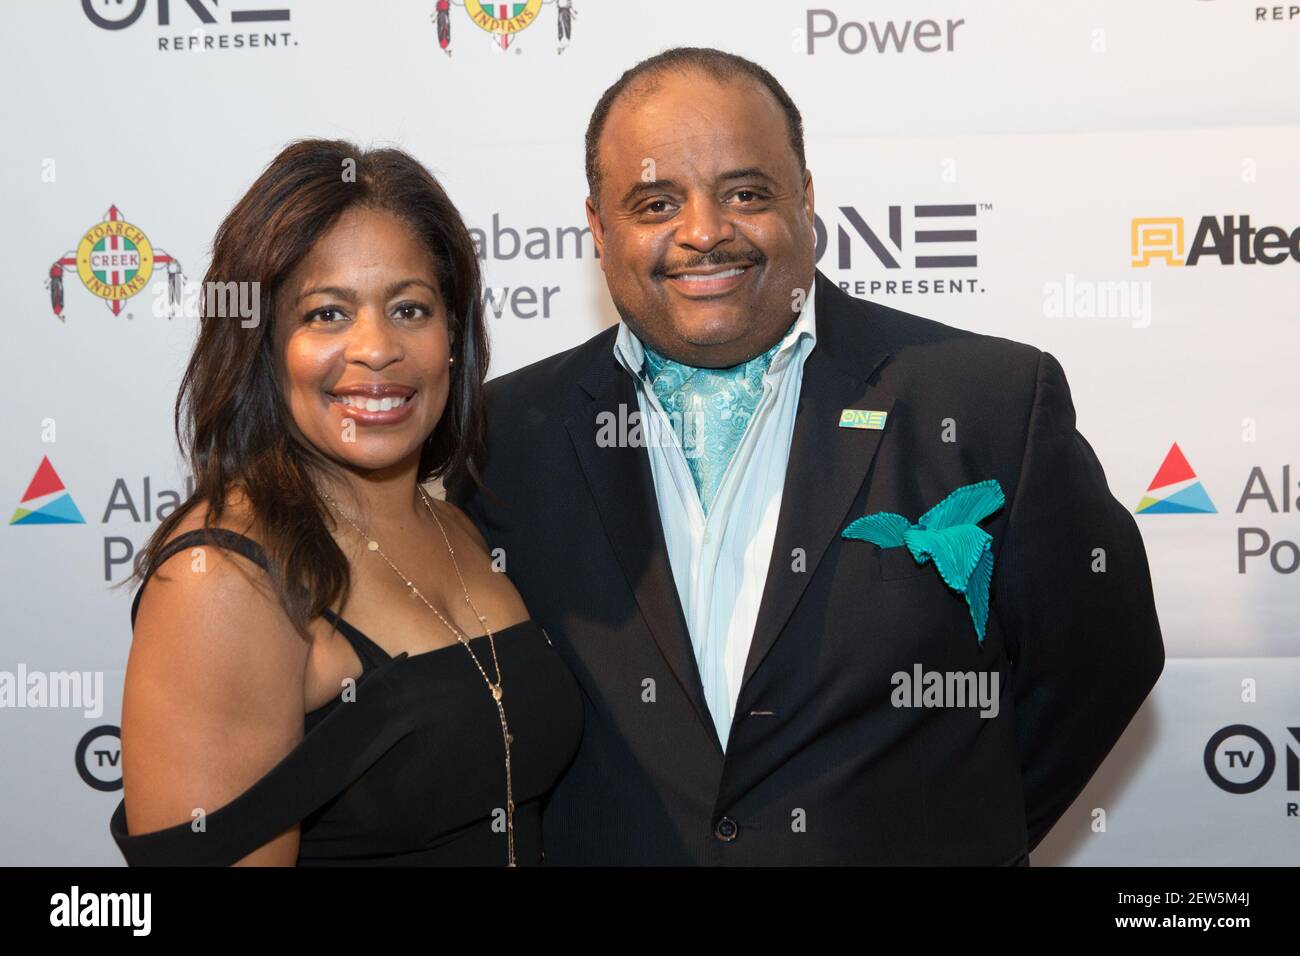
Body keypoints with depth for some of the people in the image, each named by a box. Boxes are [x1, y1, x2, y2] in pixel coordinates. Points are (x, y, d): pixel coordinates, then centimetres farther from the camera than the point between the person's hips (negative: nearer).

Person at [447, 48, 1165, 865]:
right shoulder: (512, 434, -7)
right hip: (608, 847, 2)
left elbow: (1096, 658, -7)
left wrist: (961, 834, -8)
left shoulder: (992, 401, -13)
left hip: (905, 850, -1)